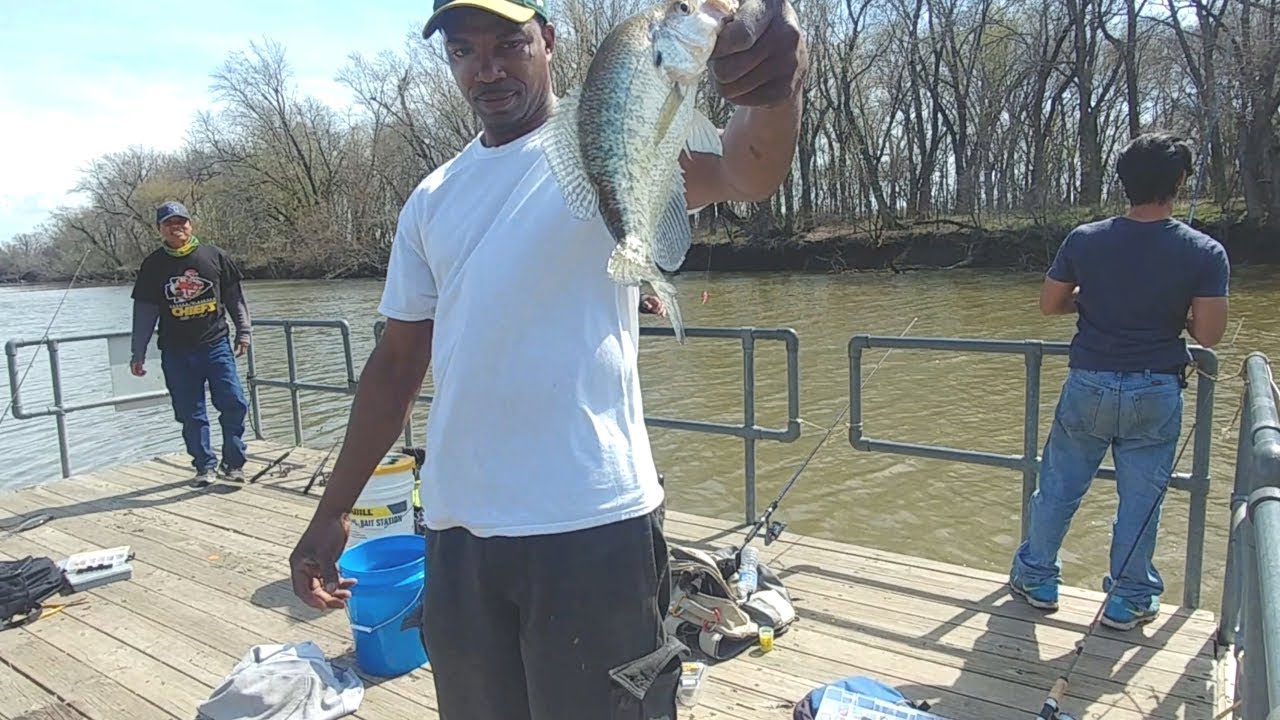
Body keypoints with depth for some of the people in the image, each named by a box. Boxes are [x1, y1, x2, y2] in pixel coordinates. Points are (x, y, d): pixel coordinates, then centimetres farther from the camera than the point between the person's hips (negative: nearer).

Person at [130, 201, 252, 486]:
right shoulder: (153, 265, 4)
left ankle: (233, 463, 8)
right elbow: (144, 311, 7)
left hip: (216, 344, 0)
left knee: (234, 403, -6)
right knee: (190, 414, 5)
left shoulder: (214, 255, 4)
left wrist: (243, 331, 8)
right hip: (176, 352, 1)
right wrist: (138, 353, 7)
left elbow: (235, 296, 11)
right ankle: (205, 466, 18)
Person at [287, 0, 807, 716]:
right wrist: (332, 510, 15)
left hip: (594, 526, -5)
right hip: (456, 532, 5)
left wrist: (777, 87, -46)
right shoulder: (432, 200, 12)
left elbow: (746, 172, -23)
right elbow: (399, 360, 15)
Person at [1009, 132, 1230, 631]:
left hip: (1089, 385, 1)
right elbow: (1208, 335, -11)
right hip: (1156, 392, 0)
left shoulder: (1084, 240, -7)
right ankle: (1129, 600, 25)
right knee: (1141, 498, 12)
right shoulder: (1205, 252, -10)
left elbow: (1049, 304, 1)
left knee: (1059, 486, 14)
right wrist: (1175, 311, 8)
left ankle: (1036, 579, 28)